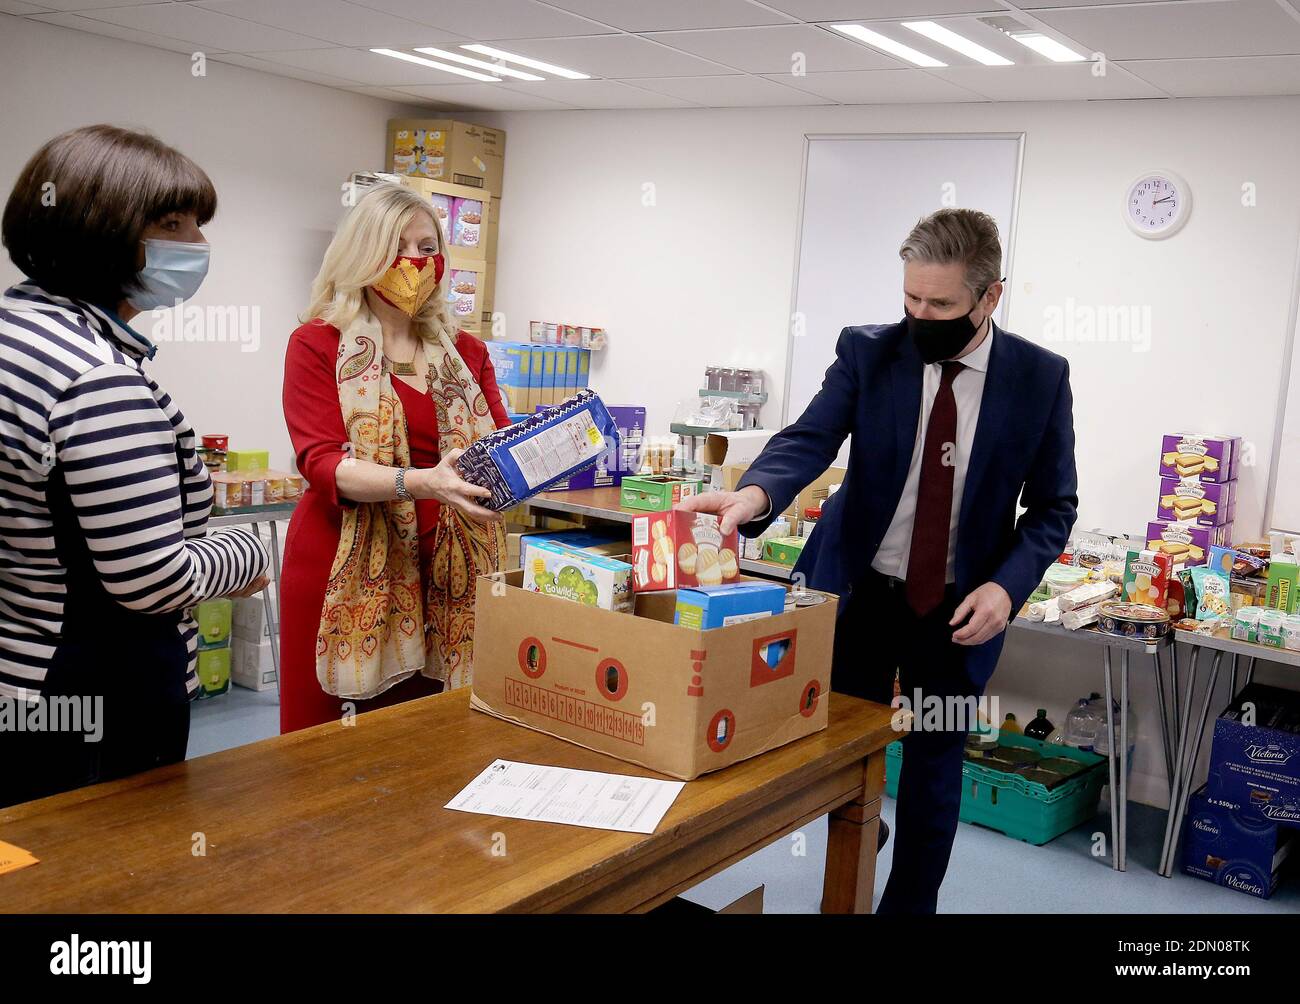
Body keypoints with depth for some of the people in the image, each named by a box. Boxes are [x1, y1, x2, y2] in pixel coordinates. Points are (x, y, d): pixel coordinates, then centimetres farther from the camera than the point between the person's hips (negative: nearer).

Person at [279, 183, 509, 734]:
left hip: (447, 576, 3)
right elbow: (322, 462, -11)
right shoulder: (318, 345, 1)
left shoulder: (467, 353, 13)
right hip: (347, 573, -3)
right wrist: (420, 483, -28)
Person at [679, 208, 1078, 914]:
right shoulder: (868, 353, -7)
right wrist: (756, 493, -41)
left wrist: (1007, 584, -16)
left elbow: (1052, 506, 0)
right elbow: (809, 438, -19)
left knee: (934, 768, 11)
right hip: (859, 590, 0)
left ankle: (909, 902, 32)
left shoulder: (1040, 377, -6)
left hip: (958, 609, 0)